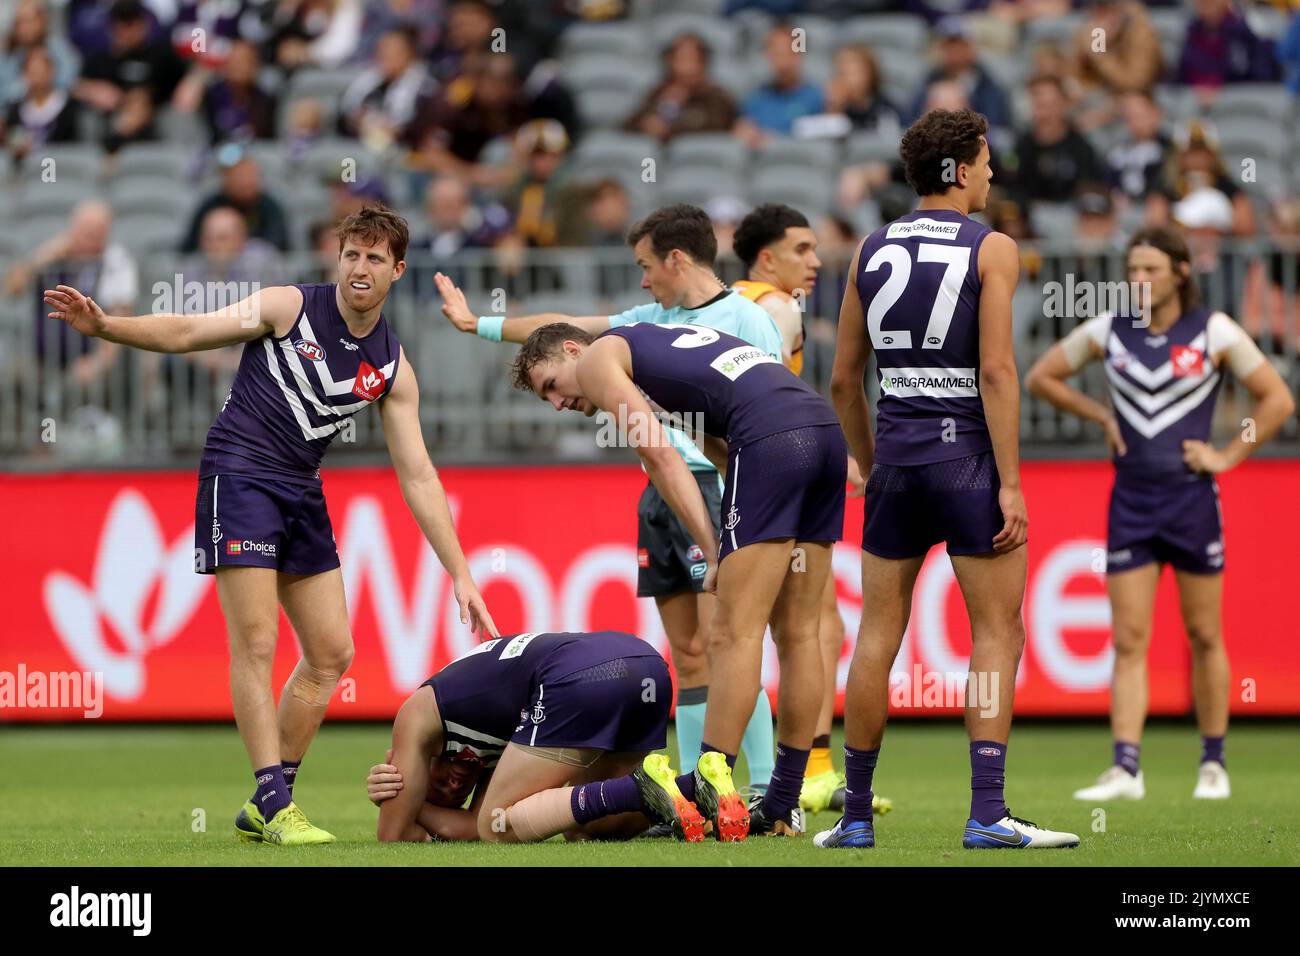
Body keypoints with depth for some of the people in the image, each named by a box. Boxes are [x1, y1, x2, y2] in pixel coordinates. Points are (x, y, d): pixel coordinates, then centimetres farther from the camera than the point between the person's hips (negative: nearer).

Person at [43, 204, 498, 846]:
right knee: (256, 642, -13)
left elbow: (417, 477, 7)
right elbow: (186, 333, -4)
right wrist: (103, 325, -20)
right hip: (239, 474, -6)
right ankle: (275, 808, -14)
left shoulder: (393, 370, 6)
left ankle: (263, 806, 12)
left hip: (302, 493, 6)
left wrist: (460, 574, 2)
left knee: (331, 654, 4)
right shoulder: (289, 307, -4)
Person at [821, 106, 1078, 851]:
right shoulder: (991, 249, -5)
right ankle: (988, 813, -8)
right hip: (967, 454, -5)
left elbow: (843, 380, 11)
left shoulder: (873, 252, 9)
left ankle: (856, 816, 12)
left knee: (877, 637, 9)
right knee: (997, 634, 0)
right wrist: (1010, 484, -13)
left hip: (896, 458, 5)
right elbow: (996, 371, -13)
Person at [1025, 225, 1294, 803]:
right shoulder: (1108, 331, 3)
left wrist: (1228, 456, -3)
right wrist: (1100, 415, 5)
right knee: (1129, 641, -5)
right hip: (1132, 500, 2)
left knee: (1204, 637, 5)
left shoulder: (1215, 332, -3)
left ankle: (1213, 764, 16)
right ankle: (1125, 770, -11)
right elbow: (1041, 377, 16)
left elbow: (1277, 400, 3)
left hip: (1192, 498, -2)